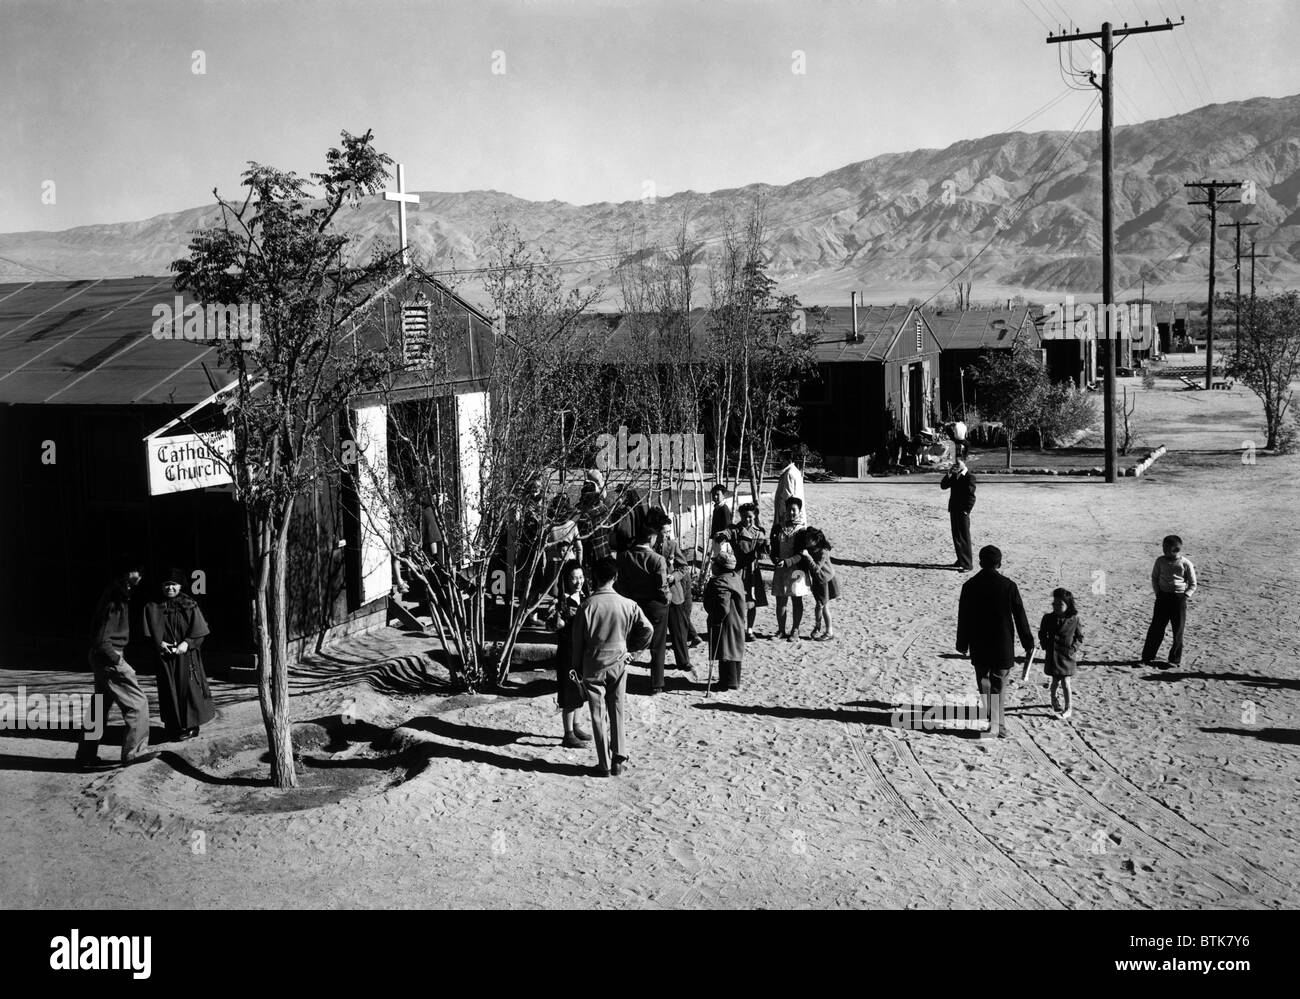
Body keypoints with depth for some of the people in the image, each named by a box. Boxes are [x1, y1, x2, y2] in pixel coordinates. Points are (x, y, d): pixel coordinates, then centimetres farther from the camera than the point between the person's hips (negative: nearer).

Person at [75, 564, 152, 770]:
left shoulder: (120, 597, 8)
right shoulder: (115, 603, -21)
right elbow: (101, 641, -23)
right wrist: (117, 660, -16)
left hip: (102, 659, 10)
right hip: (109, 658, -10)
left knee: (100, 707, 17)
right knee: (137, 702, -2)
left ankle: (86, 756, 22)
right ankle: (134, 751, 3)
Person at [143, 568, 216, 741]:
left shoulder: (190, 606, 0)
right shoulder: (153, 607, 5)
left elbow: (199, 632, -5)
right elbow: (152, 631, 0)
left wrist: (187, 643, -19)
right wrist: (159, 643, -17)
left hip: (187, 655, -2)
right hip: (165, 655, 2)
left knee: (188, 687, -2)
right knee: (170, 690, 5)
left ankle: (191, 725, 7)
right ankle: (173, 726, 14)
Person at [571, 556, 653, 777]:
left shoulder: (588, 605, -12)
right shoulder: (627, 604, -7)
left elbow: (578, 639, -6)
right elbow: (648, 629, -5)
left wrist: (577, 667, 7)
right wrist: (630, 649, 9)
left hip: (593, 665, -2)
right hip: (619, 663, 2)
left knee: (599, 715, 5)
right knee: (617, 712, 15)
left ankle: (604, 765, 9)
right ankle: (619, 759, 15)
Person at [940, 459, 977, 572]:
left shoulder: (969, 477, -13)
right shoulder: (954, 477, 10)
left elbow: (971, 496, -15)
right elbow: (943, 486, 7)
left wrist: (966, 510, -16)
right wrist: (949, 474, -3)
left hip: (963, 512, -8)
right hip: (954, 510, 8)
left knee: (964, 537, -3)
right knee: (956, 537, 13)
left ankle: (968, 564, 2)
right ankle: (961, 560, 24)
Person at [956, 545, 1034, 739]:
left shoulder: (970, 586, -5)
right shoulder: (1008, 586, -8)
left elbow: (963, 619, 0)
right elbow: (1020, 617, -4)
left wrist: (962, 645, 10)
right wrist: (1028, 643, 5)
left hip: (979, 648, 1)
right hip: (1003, 647, 0)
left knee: (985, 687, 13)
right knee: (998, 687, 10)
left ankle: (993, 725, 11)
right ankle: (997, 726, 9)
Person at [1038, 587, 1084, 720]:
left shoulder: (1074, 619, -7)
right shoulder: (1048, 618, -3)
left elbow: (1079, 636, 3)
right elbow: (1042, 634, 11)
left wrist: (1073, 648, -8)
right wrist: (1046, 646, 0)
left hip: (1067, 655, -2)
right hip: (1052, 655, 2)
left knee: (1065, 682, -3)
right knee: (1056, 681, 12)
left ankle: (1069, 708, 9)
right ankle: (1054, 700, 38)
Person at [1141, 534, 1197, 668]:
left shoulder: (1186, 563, -6)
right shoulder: (1161, 561, 0)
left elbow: (1193, 585, 3)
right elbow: (1154, 577, 14)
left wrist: (1185, 595, -9)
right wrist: (1157, 592, 3)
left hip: (1179, 598, -2)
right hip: (1163, 596, 2)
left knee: (1178, 630, 3)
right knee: (1156, 628, 2)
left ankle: (1175, 659, 14)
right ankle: (1147, 657, 8)